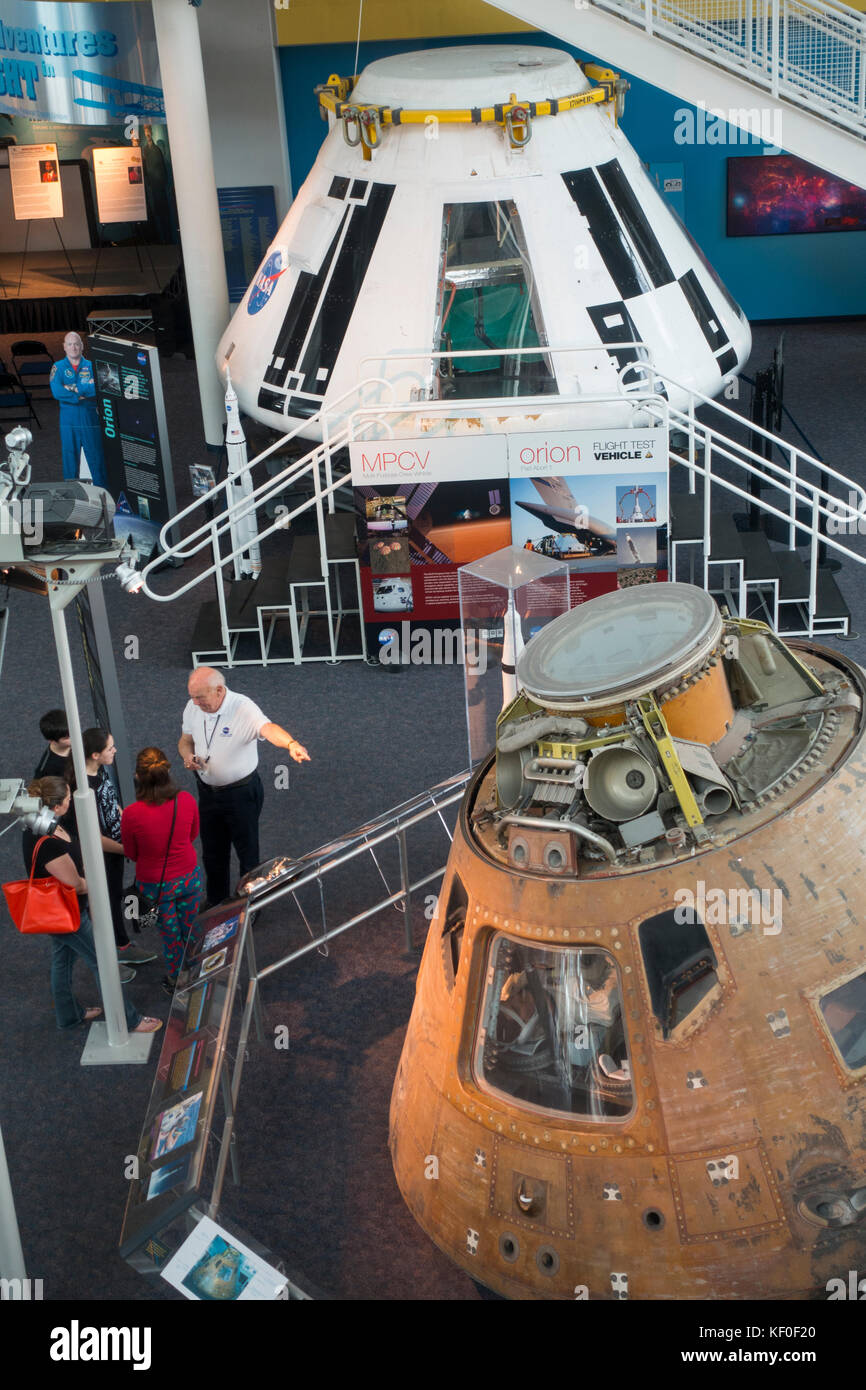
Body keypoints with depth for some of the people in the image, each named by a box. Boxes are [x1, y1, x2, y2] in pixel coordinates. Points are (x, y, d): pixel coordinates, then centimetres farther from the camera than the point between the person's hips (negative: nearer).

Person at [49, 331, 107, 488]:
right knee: (70, 458, 2)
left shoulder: (91, 366, 7)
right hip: (68, 420, 0)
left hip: (91, 418, 0)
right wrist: (86, 391, -11)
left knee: (97, 459, -1)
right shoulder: (58, 367, 6)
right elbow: (57, 392, -11)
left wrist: (75, 389, -14)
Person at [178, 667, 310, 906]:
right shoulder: (192, 709, -6)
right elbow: (185, 740, 11)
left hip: (241, 793, -5)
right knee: (212, 852, 21)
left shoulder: (243, 708, -26)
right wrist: (187, 756, -13)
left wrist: (292, 744, -65)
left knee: (247, 851, 11)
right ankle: (215, 902, 44)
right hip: (208, 791, 5)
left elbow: (268, 728, -44)